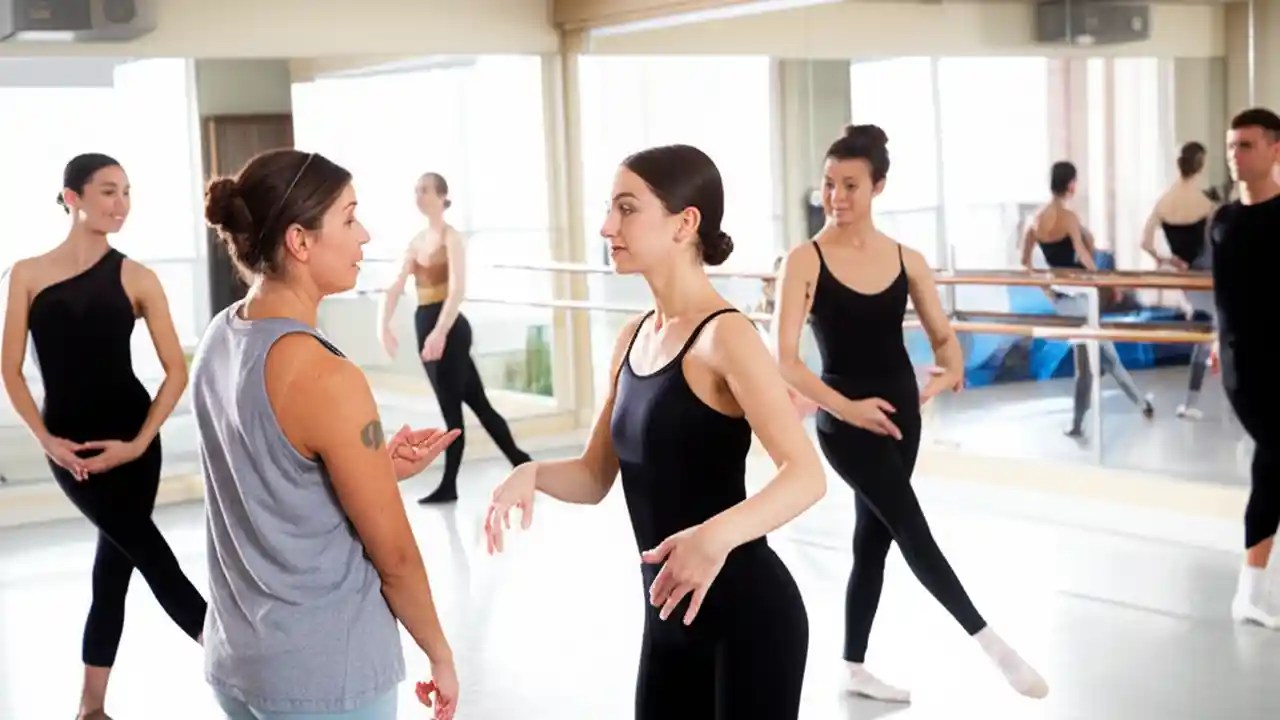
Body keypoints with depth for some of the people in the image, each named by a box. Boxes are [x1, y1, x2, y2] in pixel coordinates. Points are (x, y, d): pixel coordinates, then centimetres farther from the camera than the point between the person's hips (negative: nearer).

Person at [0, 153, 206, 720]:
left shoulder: (136, 278, -1)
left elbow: (176, 370, -1)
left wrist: (140, 442, -10)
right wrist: (46, 439, -7)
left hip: (129, 440, 1)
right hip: (69, 443, -1)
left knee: (114, 564, 9)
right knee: (150, 557, -1)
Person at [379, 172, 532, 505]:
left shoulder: (451, 237, -9)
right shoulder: (417, 240, 14)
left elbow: (458, 291, -21)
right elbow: (395, 287, 7)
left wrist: (440, 332, -32)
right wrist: (383, 326, -7)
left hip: (449, 328, -8)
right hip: (425, 326, 8)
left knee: (451, 407, -2)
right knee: (477, 401, 13)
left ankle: (449, 484, 5)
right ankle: (521, 463, 23)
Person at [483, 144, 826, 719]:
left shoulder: (724, 334, -16)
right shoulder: (633, 338, 8)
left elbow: (807, 474, -26)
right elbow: (595, 477, 12)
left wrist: (717, 536, -42)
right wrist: (532, 474, -9)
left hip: (749, 613, -8)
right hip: (668, 615, 8)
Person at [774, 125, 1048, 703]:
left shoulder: (906, 260, 1)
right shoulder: (805, 260, -11)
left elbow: (944, 336, 11)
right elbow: (784, 360, -16)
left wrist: (949, 373, -11)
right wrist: (845, 407, -24)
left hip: (901, 413, 5)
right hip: (846, 419, -5)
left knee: (874, 537, 13)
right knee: (914, 533, -8)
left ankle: (855, 666, 28)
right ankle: (994, 646, 1)